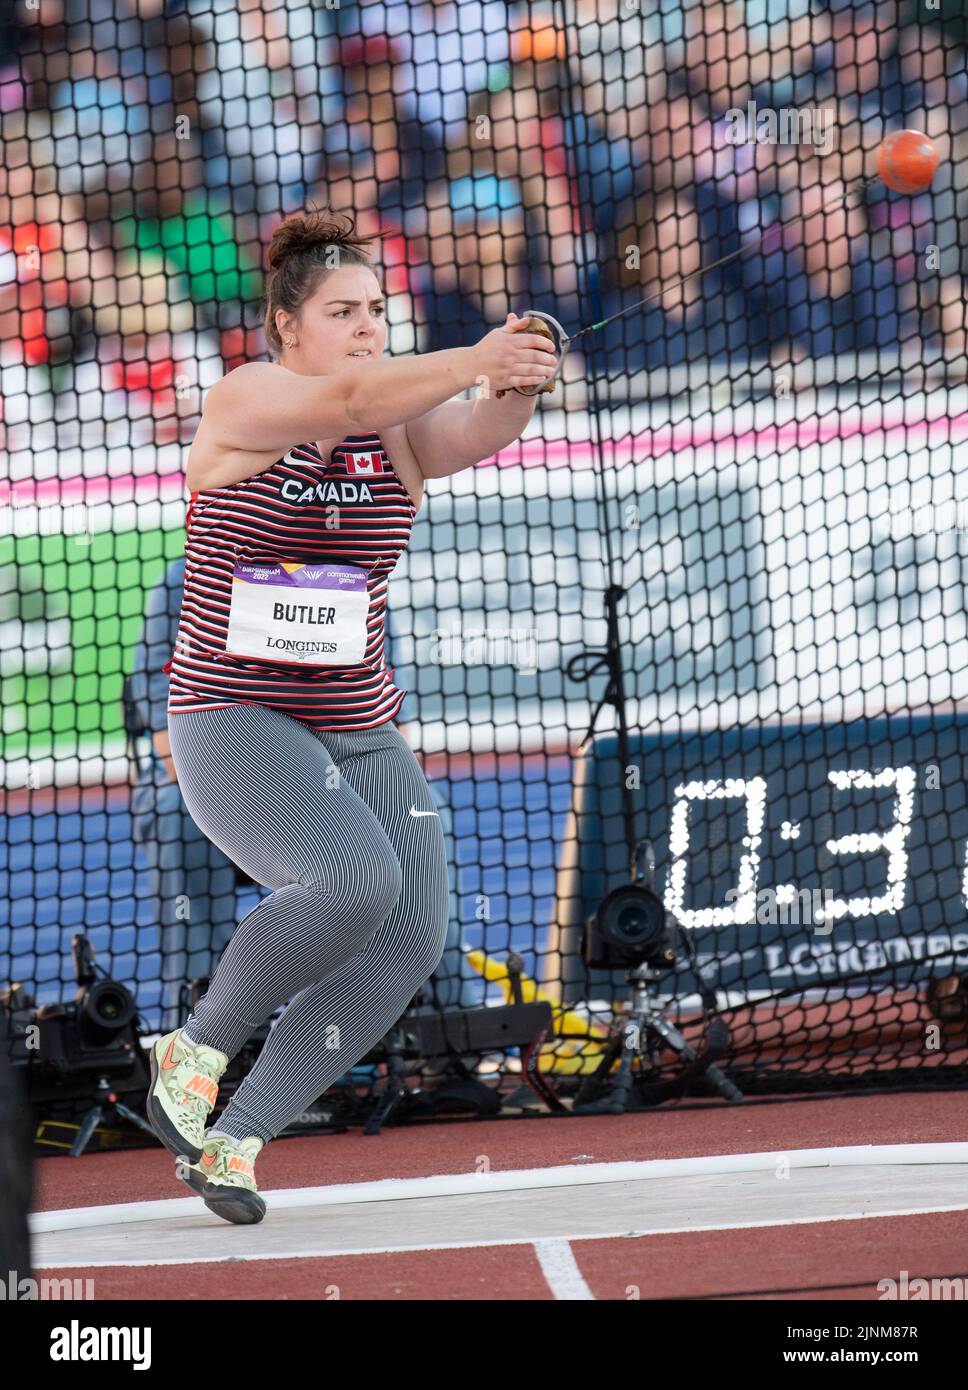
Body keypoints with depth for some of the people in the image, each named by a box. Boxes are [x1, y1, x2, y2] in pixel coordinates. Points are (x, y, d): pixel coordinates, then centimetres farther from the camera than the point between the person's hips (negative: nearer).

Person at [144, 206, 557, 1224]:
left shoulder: (401, 433, 6)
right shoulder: (242, 404, -7)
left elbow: (473, 434, -17)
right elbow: (351, 400, -27)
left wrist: (513, 391, -40)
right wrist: (474, 362, -40)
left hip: (360, 735, 6)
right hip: (233, 721, -6)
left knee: (411, 933, -11)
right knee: (355, 880, -30)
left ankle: (234, 1140, 2)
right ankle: (195, 1051, -6)